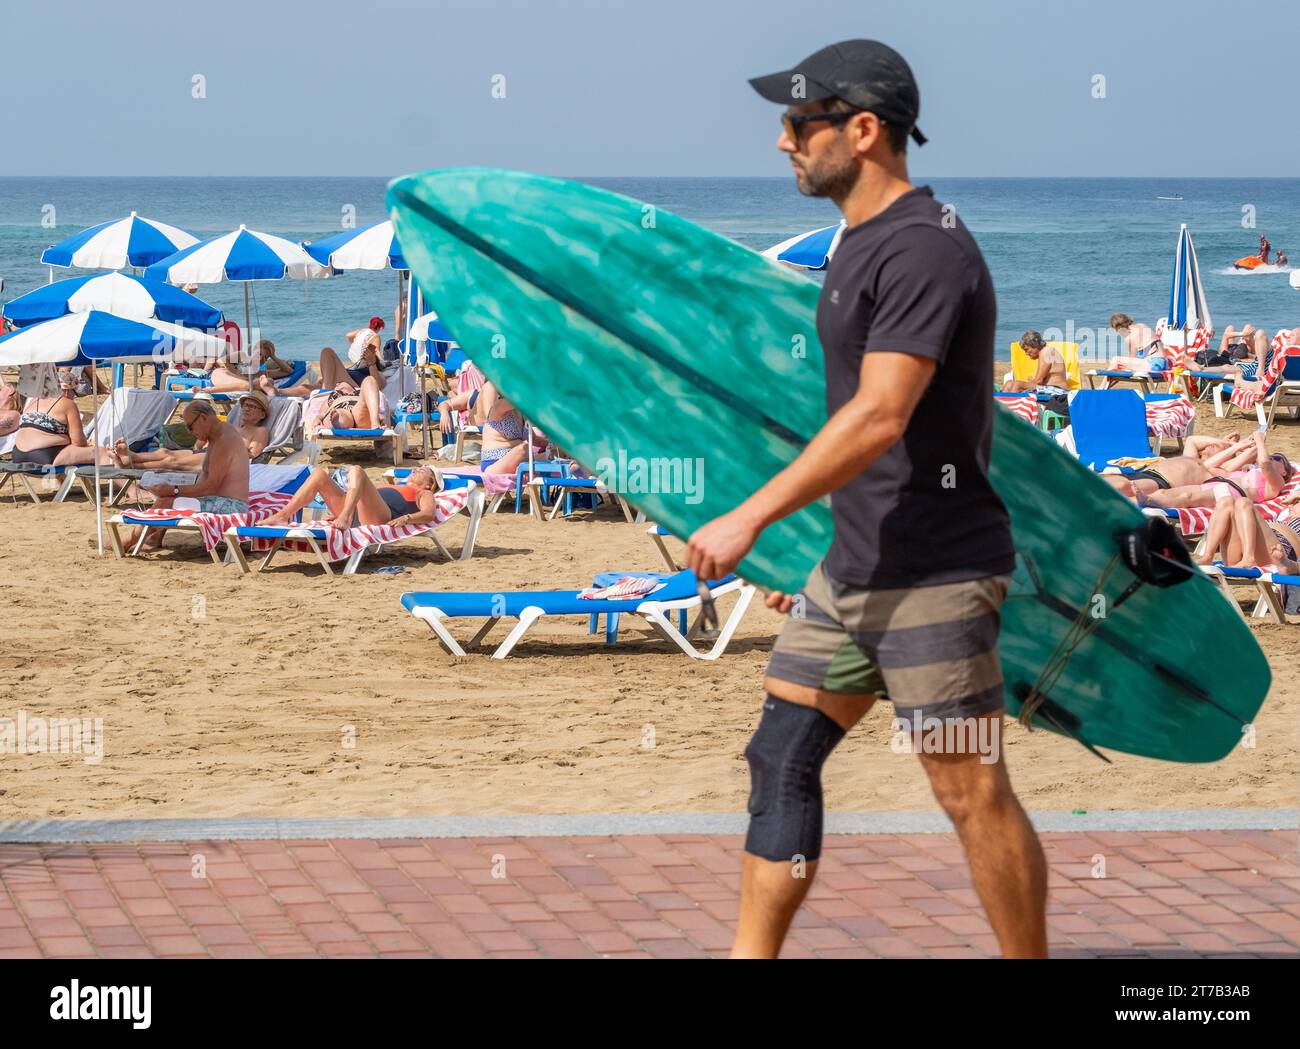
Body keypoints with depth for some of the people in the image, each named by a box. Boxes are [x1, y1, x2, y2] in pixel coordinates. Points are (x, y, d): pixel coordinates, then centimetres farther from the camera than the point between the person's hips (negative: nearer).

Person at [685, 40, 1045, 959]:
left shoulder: (925, 249, -17)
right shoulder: (863, 243, 15)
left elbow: (881, 419, -25)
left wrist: (750, 519, -25)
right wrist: (817, 547, 22)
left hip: (937, 573, -10)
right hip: (856, 566, 10)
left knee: (972, 795, -3)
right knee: (782, 759, 8)